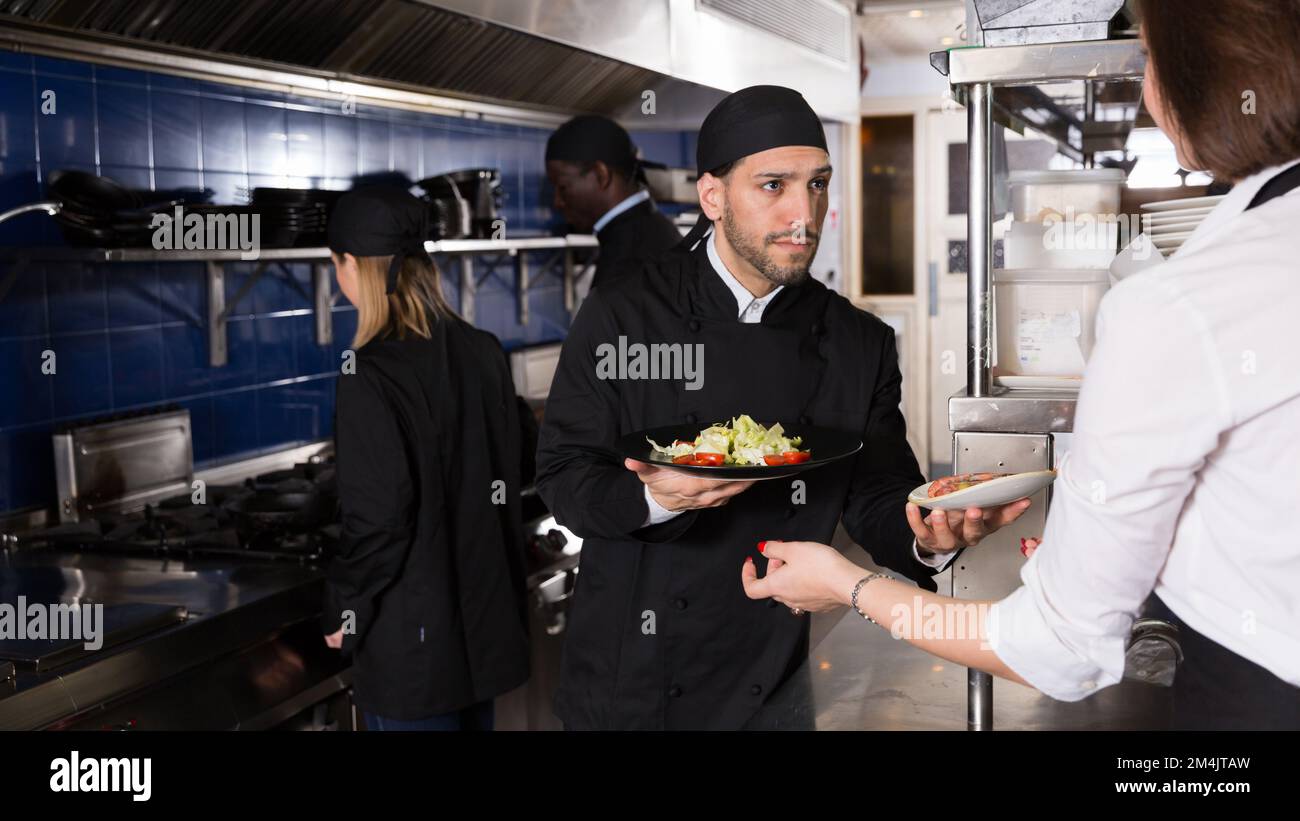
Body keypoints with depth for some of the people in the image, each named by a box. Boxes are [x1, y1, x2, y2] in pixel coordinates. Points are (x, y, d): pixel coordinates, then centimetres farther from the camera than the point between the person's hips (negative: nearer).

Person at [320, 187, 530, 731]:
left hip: (412, 638, -7)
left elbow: (376, 516, -20)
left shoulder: (372, 375, -20)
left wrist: (345, 613, -5)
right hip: (486, 617, 7)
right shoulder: (483, 352, 0)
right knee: (473, 718, 21)